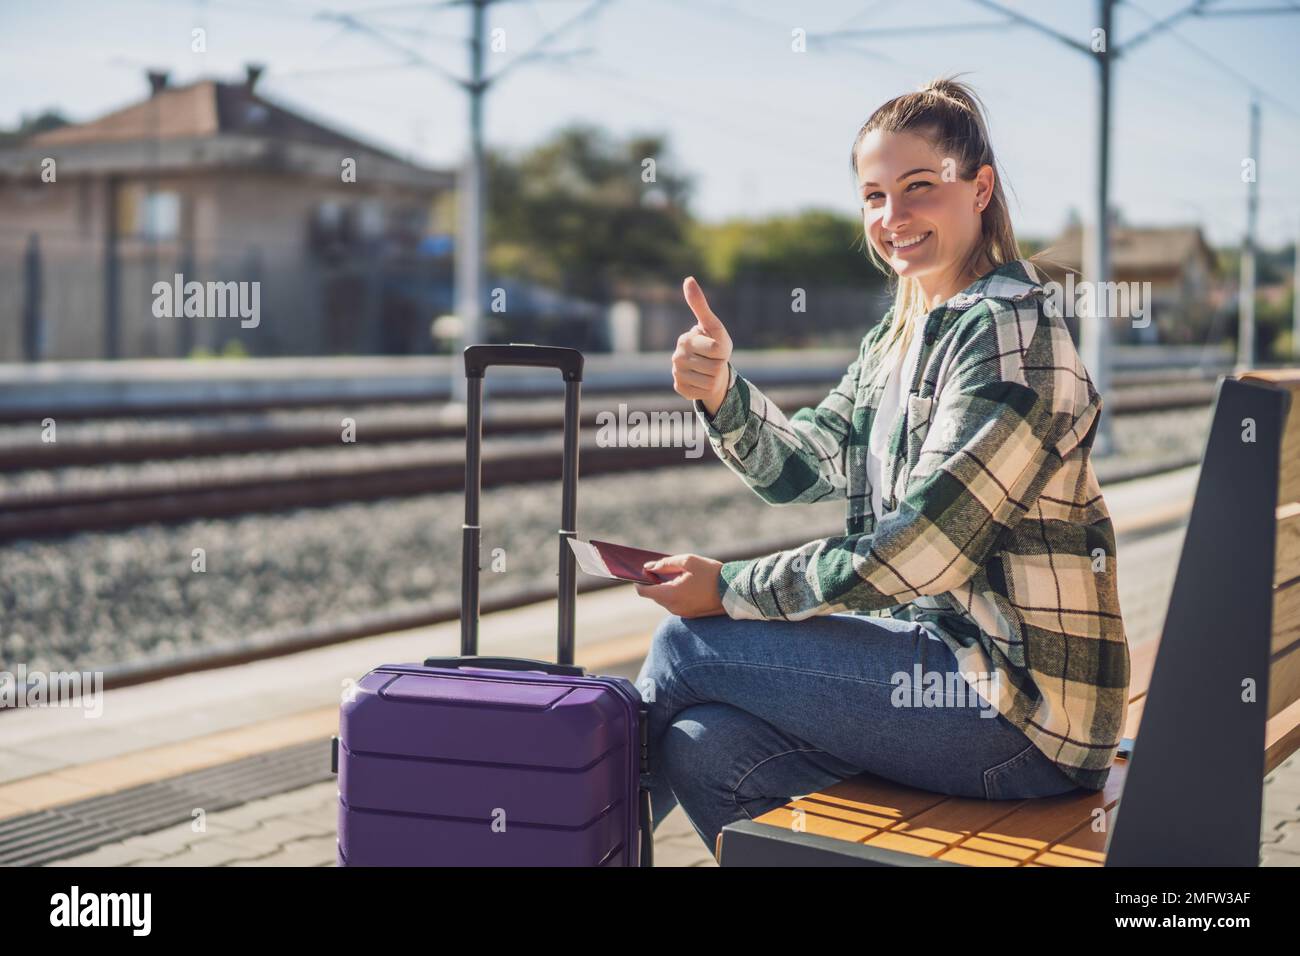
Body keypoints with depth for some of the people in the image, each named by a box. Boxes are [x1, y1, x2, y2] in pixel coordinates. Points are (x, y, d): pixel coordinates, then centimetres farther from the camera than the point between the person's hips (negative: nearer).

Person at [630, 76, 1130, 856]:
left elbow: (913, 553, -21)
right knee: (704, 748, -11)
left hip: (1022, 712, -8)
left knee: (687, 645, -5)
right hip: (946, 657, 8)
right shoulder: (899, 338, 13)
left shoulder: (1008, 331, -16)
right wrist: (722, 394, -11)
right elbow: (799, 467, 10)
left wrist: (728, 590, -13)